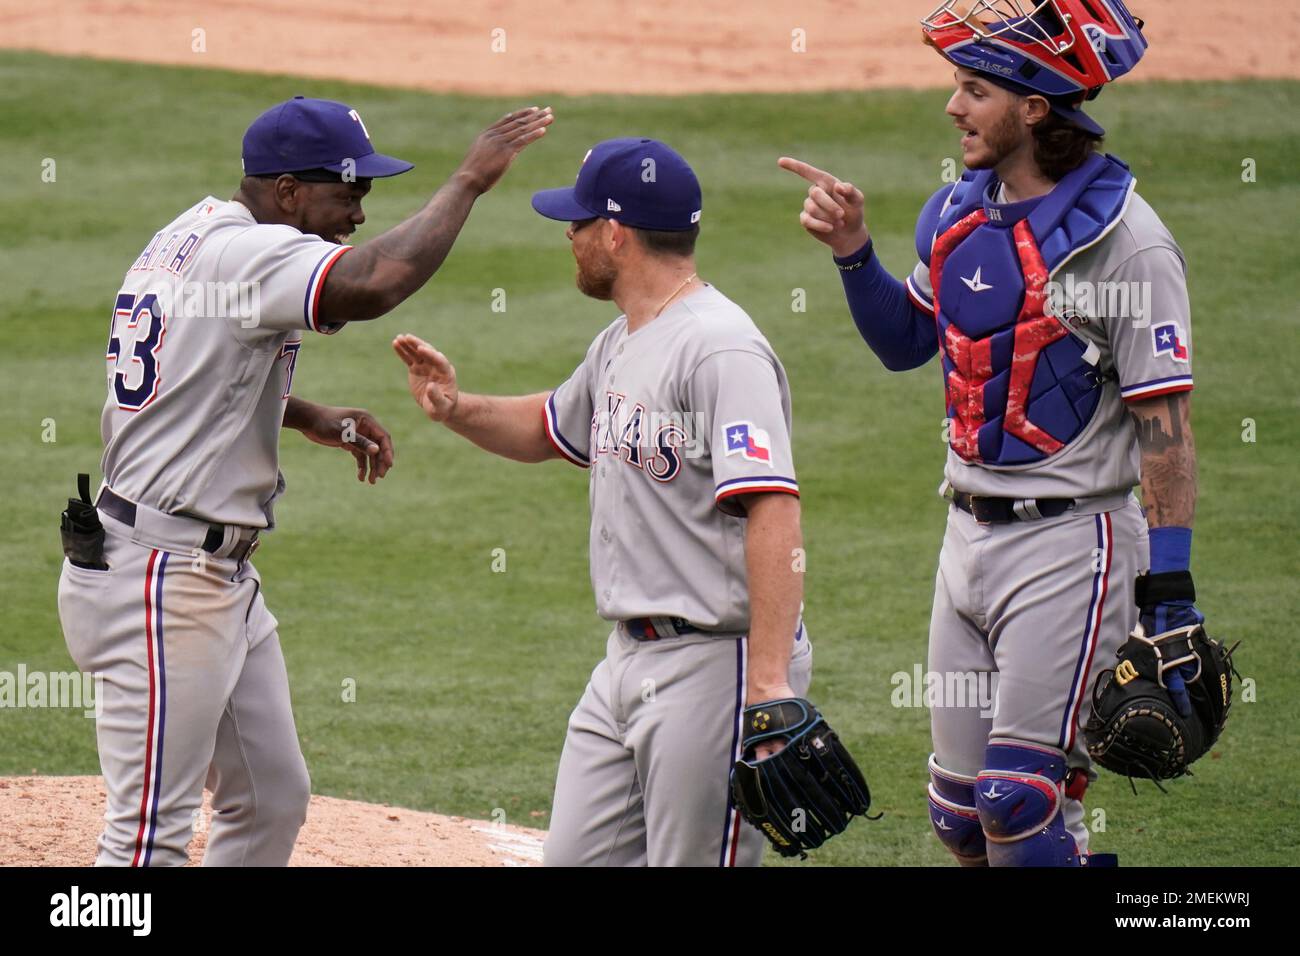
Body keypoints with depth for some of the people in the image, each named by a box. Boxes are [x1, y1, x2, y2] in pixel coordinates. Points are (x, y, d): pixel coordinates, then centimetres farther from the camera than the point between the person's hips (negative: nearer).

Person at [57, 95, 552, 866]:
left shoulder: (187, 238, 13)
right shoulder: (243, 253, -18)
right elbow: (374, 283, -36)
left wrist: (312, 419, 14)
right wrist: (468, 181, -23)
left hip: (223, 576, 11)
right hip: (160, 582, -11)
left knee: (273, 801, 16)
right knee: (151, 833, -9)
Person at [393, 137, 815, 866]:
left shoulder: (720, 349, -17)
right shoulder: (619, 347, 15)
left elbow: (773, 511, -26)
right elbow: (550, 429, 35)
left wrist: (770, 683, -34)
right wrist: (455, 408, 13)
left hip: (716, 661, -10)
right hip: (628, 660, 10)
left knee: (695, 856, -7)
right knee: (577, 857, 10)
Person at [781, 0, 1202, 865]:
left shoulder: (1122, 238, -16)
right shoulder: (963, 212, 7)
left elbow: (1164, 424, -17)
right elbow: (906, 343, 22)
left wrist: (1171, 588, -21)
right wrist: (854, 251, 5)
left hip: (1070, 544, -8)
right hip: (970, 534, 8)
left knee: (1024, 809, -11)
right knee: (960, 811, 11)